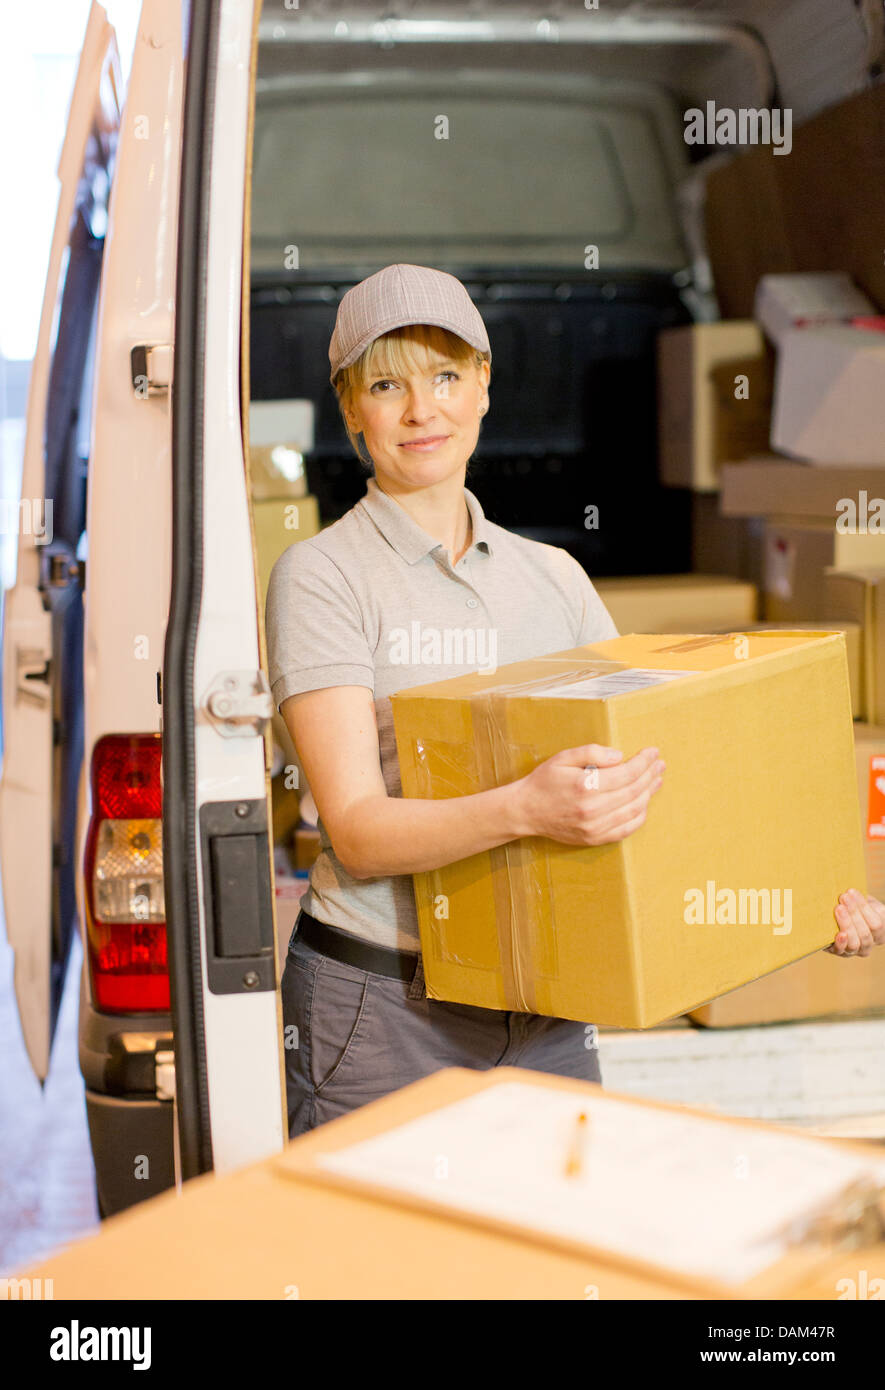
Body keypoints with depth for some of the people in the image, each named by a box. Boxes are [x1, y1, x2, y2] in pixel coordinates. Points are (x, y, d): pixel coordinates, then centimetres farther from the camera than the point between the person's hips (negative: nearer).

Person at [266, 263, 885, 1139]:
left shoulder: (553, 577, 9)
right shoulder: (323, 575, -6)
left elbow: (644, 770, 10)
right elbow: (356, 831, -15)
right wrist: (527, 808, -31)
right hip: (378, 1011, -4)